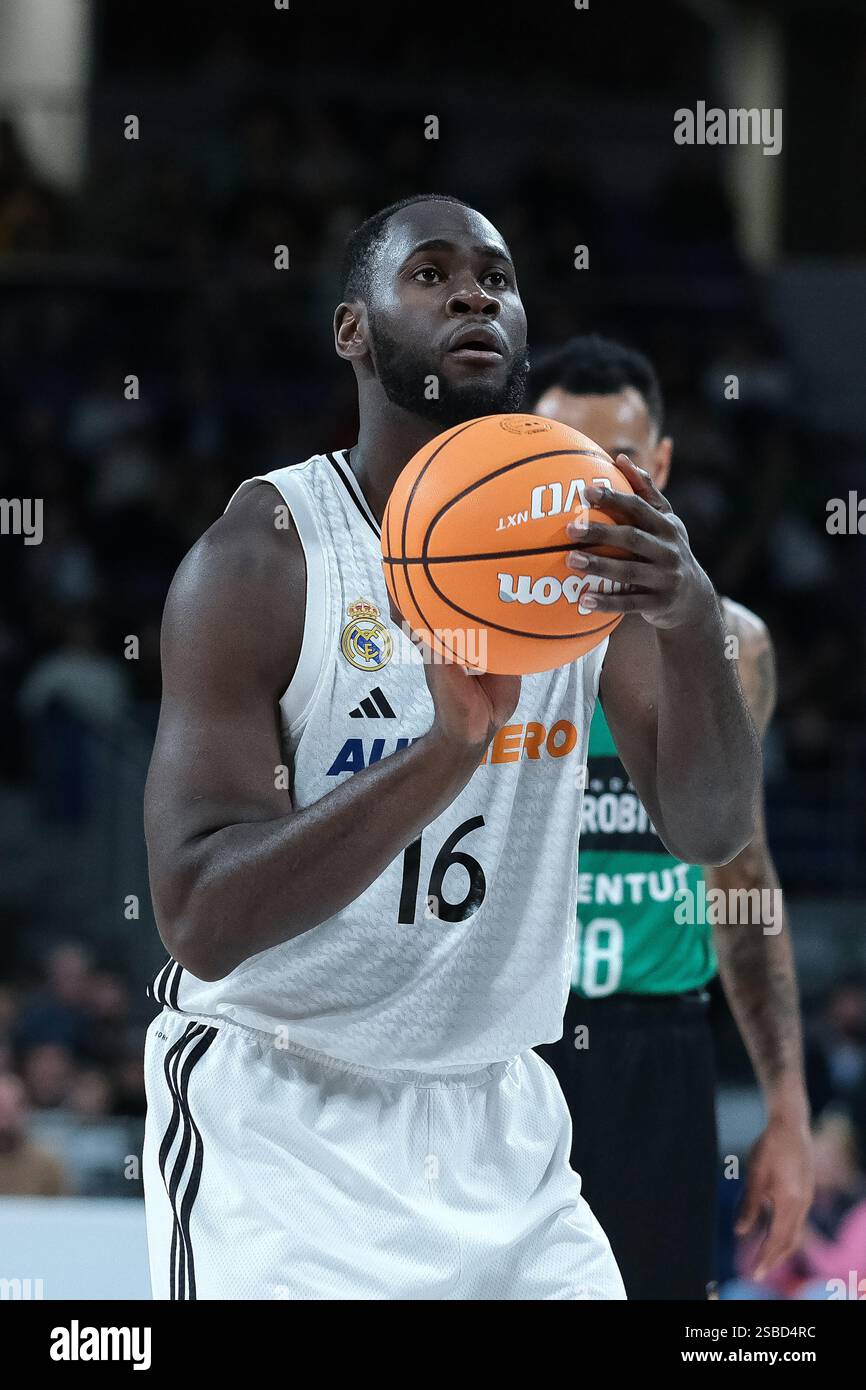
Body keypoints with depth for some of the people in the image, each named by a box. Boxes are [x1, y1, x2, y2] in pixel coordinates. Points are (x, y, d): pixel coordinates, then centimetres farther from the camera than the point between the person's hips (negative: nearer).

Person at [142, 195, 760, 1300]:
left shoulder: (582, 540, 1)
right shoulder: (260, 559, -14)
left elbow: (709, 832, -7)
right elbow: (202, 920, -23)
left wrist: (692, 624, -26)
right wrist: (447, 747, -36)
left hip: (497, 1121, 5)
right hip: (281, 1125, -4)